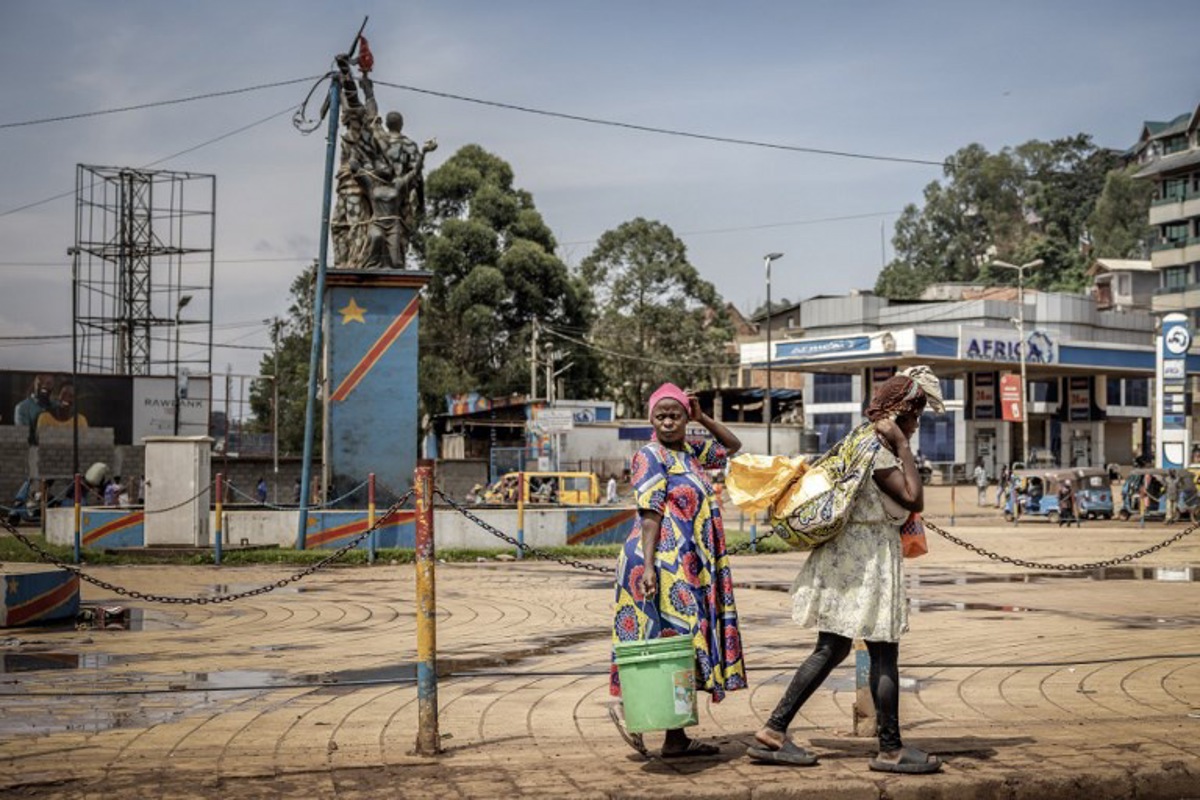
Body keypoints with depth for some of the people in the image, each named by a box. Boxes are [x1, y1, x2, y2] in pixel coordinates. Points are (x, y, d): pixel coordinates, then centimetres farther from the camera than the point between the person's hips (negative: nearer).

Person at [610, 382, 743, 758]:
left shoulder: (690, 452, 15)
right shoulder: (651, 457, -8)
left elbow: (732, 447, 29)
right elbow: (650, 515, -16)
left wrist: (703, 418, 14)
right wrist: (648, 567, -23)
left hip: (688, 567, 9)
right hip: (664, 563, -9)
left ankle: (677, 736, 13)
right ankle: (674, 738, -3)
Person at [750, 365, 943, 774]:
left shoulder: (859, 438, 13)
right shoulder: (876, 449, -18)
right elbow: (913, 499, -21)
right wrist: (902, 445, -16)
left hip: (846, 553, 10)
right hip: (868, 557, -10)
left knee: (830, 649, 12)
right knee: (884, 653, 0)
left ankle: (773, 732, 12)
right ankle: (891, 749, 10)